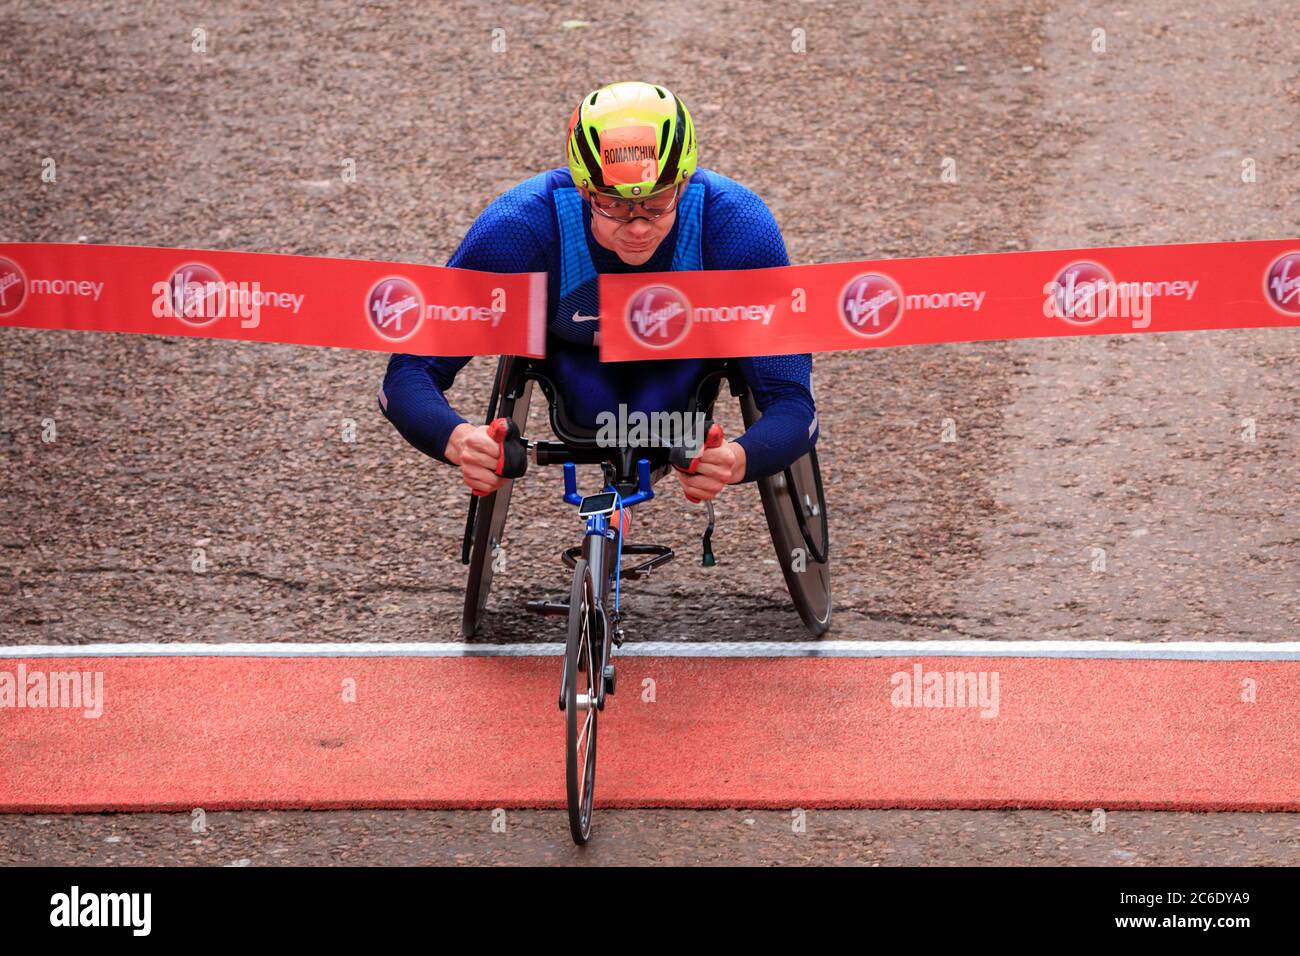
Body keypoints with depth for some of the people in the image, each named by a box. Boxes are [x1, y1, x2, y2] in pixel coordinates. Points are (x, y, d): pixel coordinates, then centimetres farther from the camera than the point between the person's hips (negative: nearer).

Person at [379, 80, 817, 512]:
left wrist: (737, 461, -63)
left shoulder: (738, 227, -39)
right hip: (574, 349, 0)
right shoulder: (518, 228, -39)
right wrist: (456, 440, -59)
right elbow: (409, 372, -36)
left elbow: (793, 401, -39)